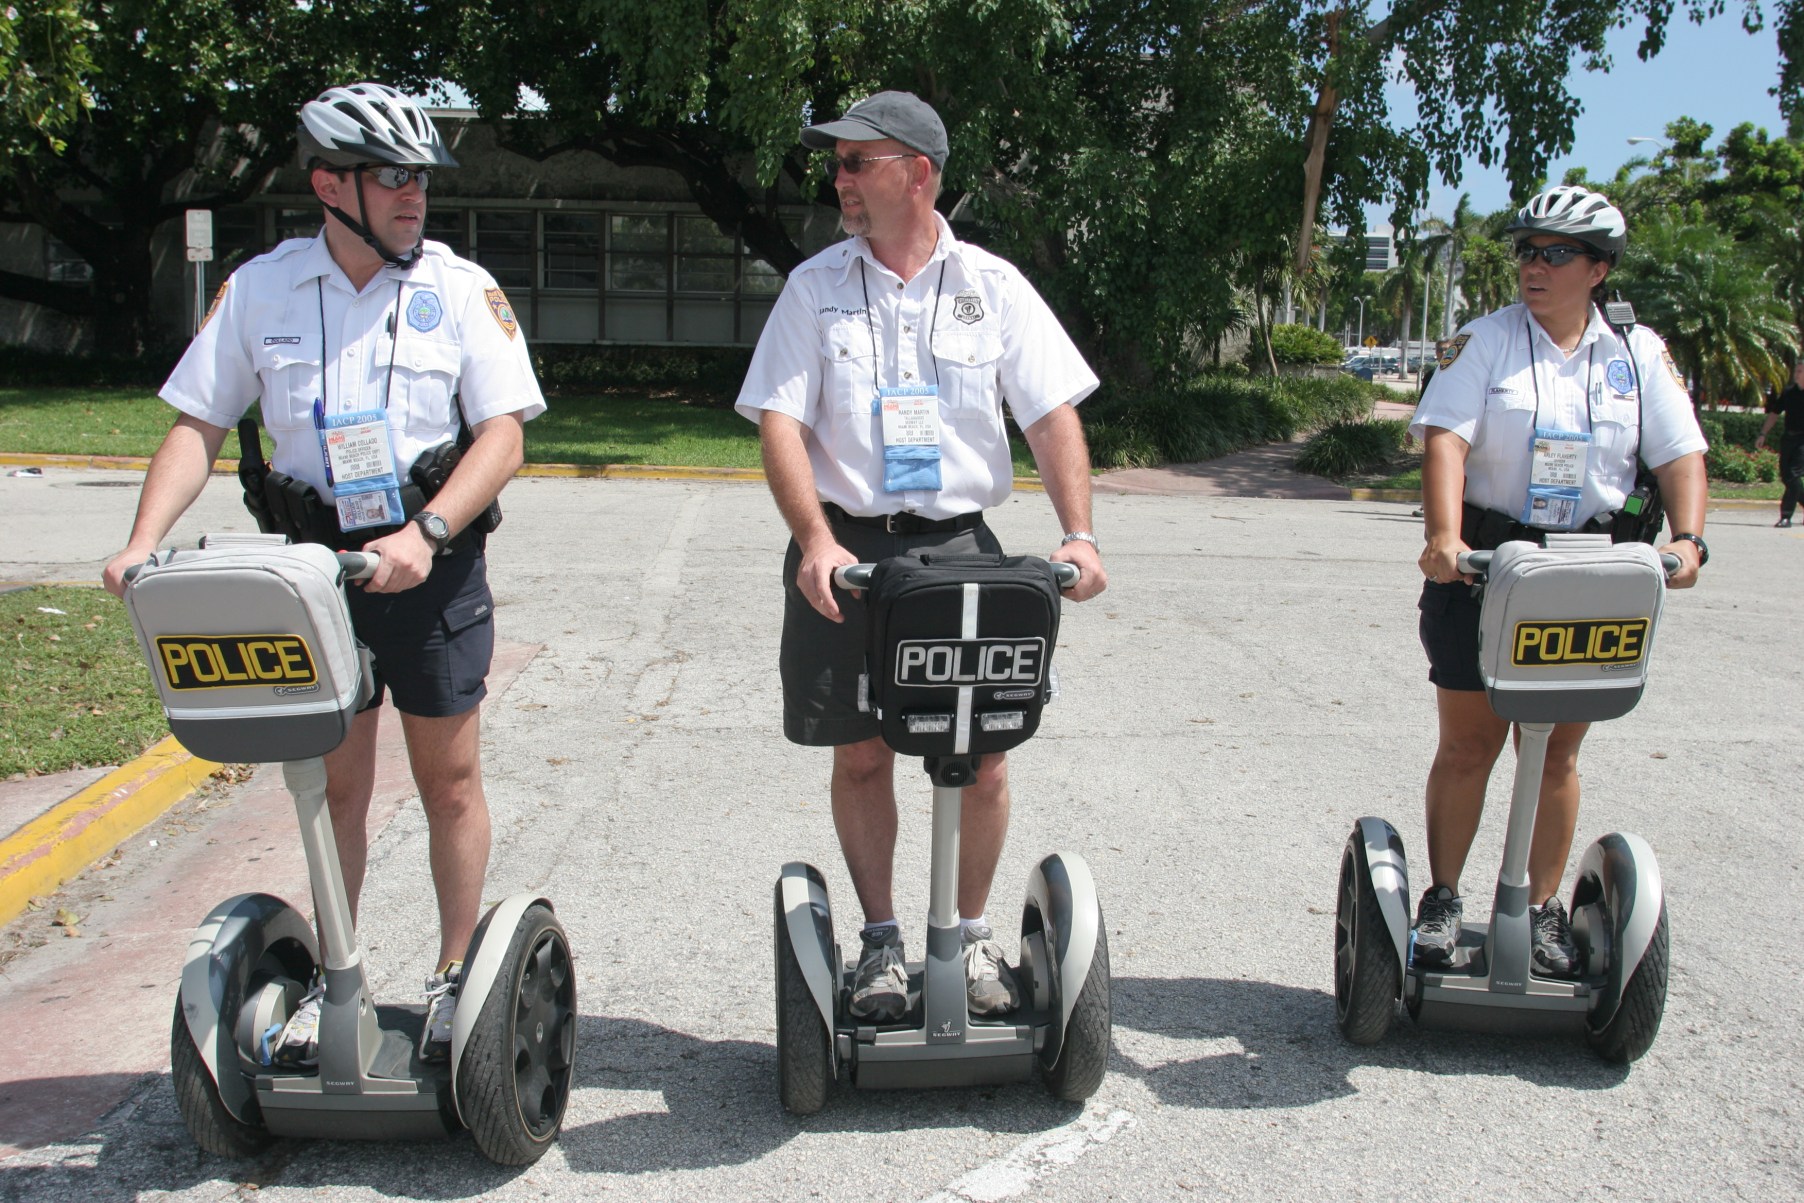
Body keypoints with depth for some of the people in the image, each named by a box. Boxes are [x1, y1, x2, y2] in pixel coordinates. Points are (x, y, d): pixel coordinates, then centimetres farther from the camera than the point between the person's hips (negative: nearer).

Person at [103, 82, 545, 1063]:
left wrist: (424, 534, -23)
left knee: (448, 779, 6)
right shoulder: (260, 289, 3)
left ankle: (454, 978, 21)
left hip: (432, 567, -2)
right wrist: (143, 543, -11)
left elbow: (503, 434, -10)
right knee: (333, 782, 11)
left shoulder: (460, 290, -3)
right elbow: (198, 424, 3)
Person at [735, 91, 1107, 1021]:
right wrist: (817, 541, -18)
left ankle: (971, 934, 23)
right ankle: (881, 941, 24)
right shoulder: (815, 287, 5)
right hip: (848, 548, 1)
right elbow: (780, 422, -3)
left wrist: (1078, 534, -12)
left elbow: (1053, 417, 2)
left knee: (982, 758, 1)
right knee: (861, 755, 7)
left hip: (961, 545, 0)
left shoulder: (992, 287, 5)